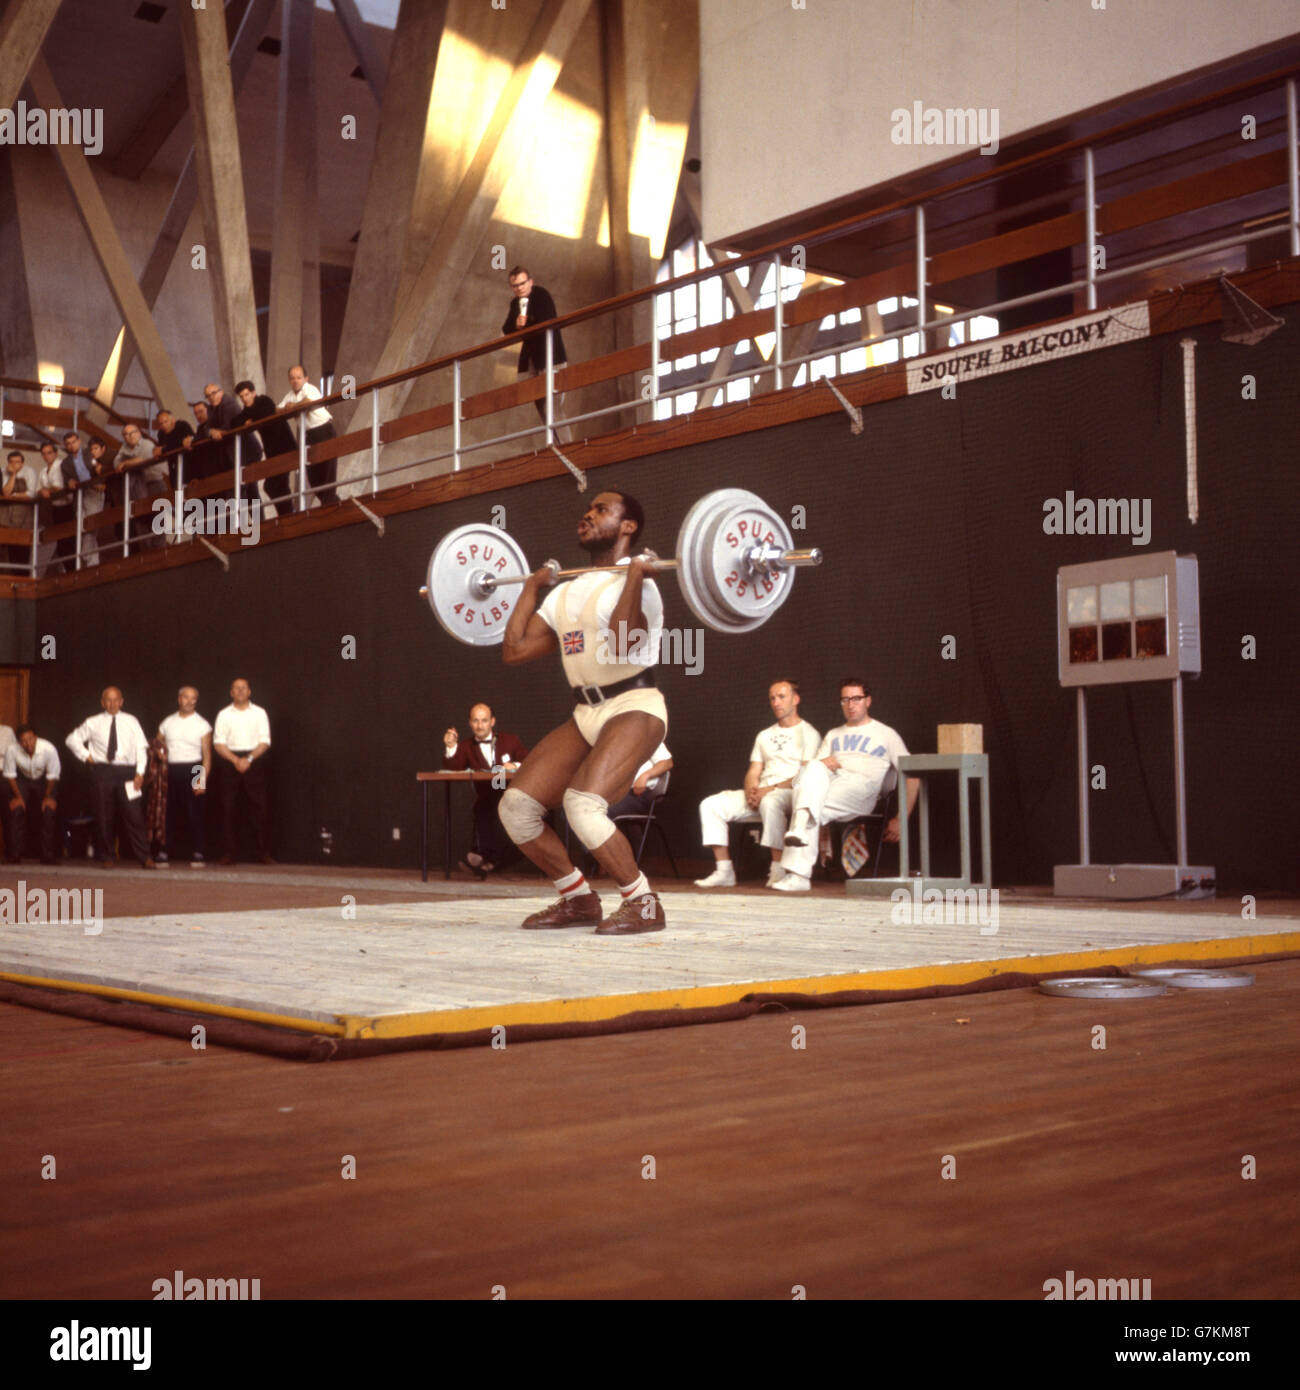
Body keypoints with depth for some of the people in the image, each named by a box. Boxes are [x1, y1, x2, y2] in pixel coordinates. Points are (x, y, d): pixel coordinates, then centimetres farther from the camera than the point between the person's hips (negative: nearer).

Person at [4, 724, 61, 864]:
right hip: (23, 780, 1)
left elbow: (53, 776, -18)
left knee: (49, 810, -17)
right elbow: (10, 775, -12)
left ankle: (47, 856, -5)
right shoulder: (12, 751, -29)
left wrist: (48, 797, -13)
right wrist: (18, 796, -12)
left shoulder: (49, 749, -32)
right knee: (16, 809, -16)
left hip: (44, 780, -1)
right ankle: (14, 855, -2)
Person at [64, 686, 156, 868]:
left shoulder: (131, 722, 9)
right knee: (103, 816, 3)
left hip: (126, 772, -1)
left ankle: (145, 857, -6)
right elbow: (72, 739, 19)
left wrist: (140, 773, -5)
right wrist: (86, 756, 7)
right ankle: (105, 857, 15)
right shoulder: (93, 723, 8)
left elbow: (141, 748, 6)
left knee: (134, 815, -7)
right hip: (103, 772, 1)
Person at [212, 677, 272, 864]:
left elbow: (265, 742, 1)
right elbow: (218, 744, 2)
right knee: (227, 808, -2)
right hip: (229, 762, 1)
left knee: (259, 807, -4)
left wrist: (249, 759, -12)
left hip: (254, 761, -1)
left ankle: (263, 852, -1)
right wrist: (236, 760, -11)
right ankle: (230, 851, 3)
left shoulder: (259, 713, 8)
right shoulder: (224, 715, 9)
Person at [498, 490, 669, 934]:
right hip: (586, 715, 8)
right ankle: (578, 900, 11)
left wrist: (634, 573, -23)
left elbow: (619, 642, -28)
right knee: (516, 805, -5)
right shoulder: (567, 593, 16)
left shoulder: (638, 581, -8)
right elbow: (514, 650, 12)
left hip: (634, 709, -8)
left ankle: (644, 905, -11)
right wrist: (531, 587, 20)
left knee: (583, 803, -29)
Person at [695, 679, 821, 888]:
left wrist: (771, 789, -18)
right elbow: (753, 772, 18)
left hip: (791, 793, -7)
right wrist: (751, 790, -6)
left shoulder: (808, 734, 3)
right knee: (710, 805, -12)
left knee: (770, 802, -42)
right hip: (759, 794, 7)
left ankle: (778, 870, -34)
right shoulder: (765, 736, 25)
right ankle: (724, 871, -15)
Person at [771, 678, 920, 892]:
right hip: (826, 783, 3)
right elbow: (813, 768, 20)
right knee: (814, 769, -34)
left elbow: (912, 777, 12)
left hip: (861, 788, -3)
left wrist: (901, 819, 1)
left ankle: (799, 874, -42)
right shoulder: (833, 735, 34)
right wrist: (822, 763, -7)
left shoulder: (886, 734, 20)